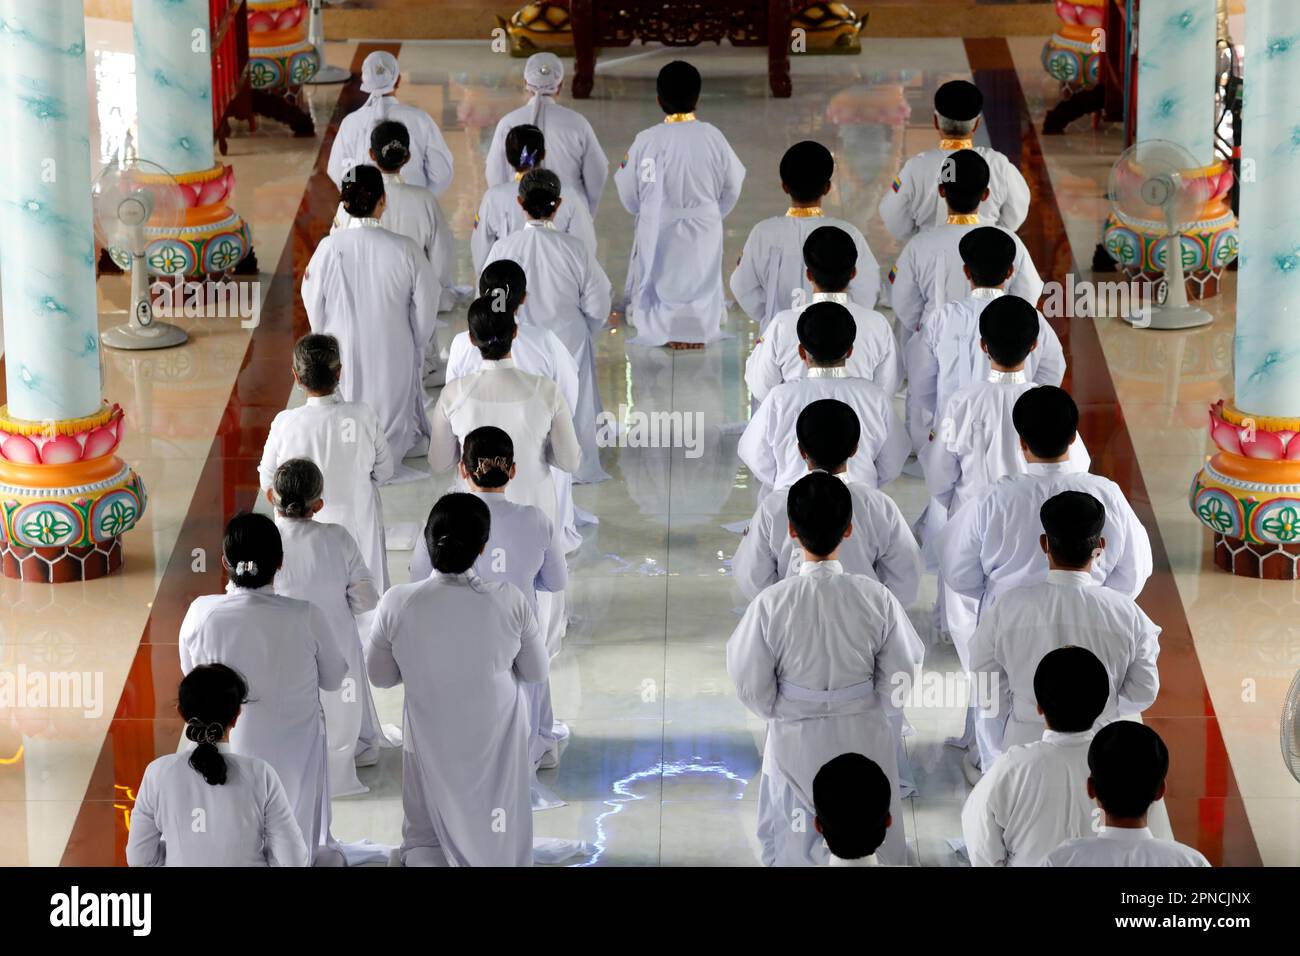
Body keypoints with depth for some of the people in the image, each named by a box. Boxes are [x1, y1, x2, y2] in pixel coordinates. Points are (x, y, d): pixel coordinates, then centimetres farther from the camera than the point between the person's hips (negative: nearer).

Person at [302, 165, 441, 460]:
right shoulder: (406, 251, -18)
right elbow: (425, 311, -8)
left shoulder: (329, 249, -16)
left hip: (342, 357, 1)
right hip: (394, 359, -1)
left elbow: (314, 307, -4)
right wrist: (415, 348, 11)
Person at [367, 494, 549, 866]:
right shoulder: (509, 600, -22)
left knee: (425, 840, 18)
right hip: (497, 746, 0)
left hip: (432, 746, 0)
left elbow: (381, 676, -6)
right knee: (498, 838, 22)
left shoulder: (397, 603, -21)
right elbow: (537, 671, -8)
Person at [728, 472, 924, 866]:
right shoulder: (876, 597, -19)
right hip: (864, 737, 1)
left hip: (796, 742, -1)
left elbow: (752, 687, -10)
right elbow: (902, 675, -7)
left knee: (793, 848, 18)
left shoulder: (771, 604, -21)